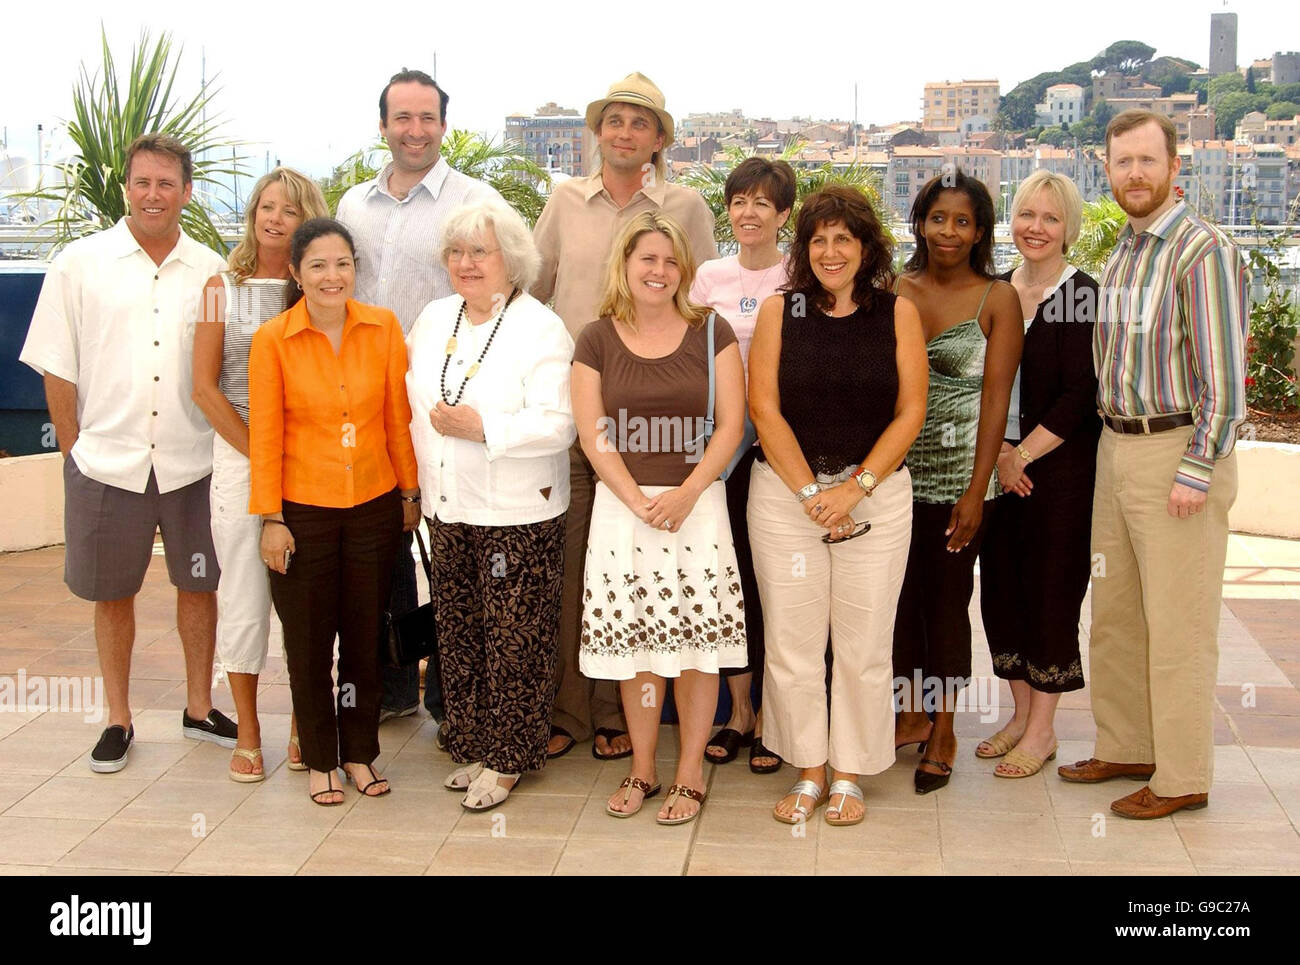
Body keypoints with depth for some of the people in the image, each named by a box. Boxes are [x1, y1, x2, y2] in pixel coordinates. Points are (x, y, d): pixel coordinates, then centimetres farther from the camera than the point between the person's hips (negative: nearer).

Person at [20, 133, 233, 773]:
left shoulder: (211, 271, 4)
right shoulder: (80, 264, -1)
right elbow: (57, 369, 1)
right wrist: (76, 452, -1)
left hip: (191, 462, 2)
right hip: (107, 463, -1)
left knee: (198, 586, 11)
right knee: (112, 594, 10)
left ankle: (199, 708, 29)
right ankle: (118, 719, 26)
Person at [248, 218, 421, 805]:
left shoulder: (383, 327, -2)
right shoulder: (272, 340, -7)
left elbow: (398, 418, 4)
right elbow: (264, 434, -5)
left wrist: (411, 493, 6)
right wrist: (270, 518, -7)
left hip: (374, 504, 2)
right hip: (304, 509, -2)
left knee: (365, 635, 11)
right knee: (309, 641, 8)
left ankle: (359, 751, 28)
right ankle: (320, 760, 24)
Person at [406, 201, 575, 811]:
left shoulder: (541, 329, -9)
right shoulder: (435, 319, 11)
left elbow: (557, 426, -18)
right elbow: (412, 397, 22)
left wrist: (481, 427, -23)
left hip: (517, 514, -6)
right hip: (448, 509, 6)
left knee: (512, 639, 1)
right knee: (459, 633, 12)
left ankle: (507, 759, 15)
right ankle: (473, 745, 26)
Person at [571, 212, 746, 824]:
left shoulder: (711, 334, 3)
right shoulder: (597, 341, 4)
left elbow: (731, 424, -1)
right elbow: (592, 434, 0)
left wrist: (685, 493, -12)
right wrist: (638, 501, -10)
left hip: (697, 505, -1)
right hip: (621, 506, 1)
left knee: (695, 640, 0)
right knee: (635, 641, 6)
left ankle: (689, 774, 13)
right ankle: (641, 769, 20)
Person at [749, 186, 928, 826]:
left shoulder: (898, 313, 4)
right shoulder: (780, 311, 3)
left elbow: (910, 413, 0)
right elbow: (764, 408, -2)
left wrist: (855, 487, -9)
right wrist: (811, 492, -9)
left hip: (877, 491, 0)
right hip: (785, 490, 0)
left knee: (864, 642, 3)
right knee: (792, 640, 3)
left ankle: (849, 774, 18)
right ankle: (809, 771, 18)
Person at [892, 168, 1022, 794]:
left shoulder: (996, 299, -2)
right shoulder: (894, 291, 5)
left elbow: (995, 399, -6)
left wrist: (977, 490, -12)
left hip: (955, 474, -3)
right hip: (894, 469, 3)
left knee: (947, 601, 5)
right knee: (900, 596, 9)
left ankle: (942, 733, 19)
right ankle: (911, 714, 28)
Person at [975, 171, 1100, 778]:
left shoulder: (1082, 296, -8)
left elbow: (1079, 396, -13)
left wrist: (1023, 454, -14)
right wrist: (996, 451, -6)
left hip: (1060, 469, -5)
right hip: (996, 467, 5)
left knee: (1051, 589, 2)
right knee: (1002, 586, 10)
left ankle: (1041, 731, 15)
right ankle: (1021, 713, 26)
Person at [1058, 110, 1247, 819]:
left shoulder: (1204, 251, -12)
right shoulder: (1120, 256, 13)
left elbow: (1223, 375, -16)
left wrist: (1195, 473, -19)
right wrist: (1110, 446, 13)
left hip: (1178, 450, -8)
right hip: (1116, 448, 8)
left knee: (1177, 626, 0)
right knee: (1115, 614, 15)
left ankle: (1183, 778, 11)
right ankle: (1126, 748, 29)